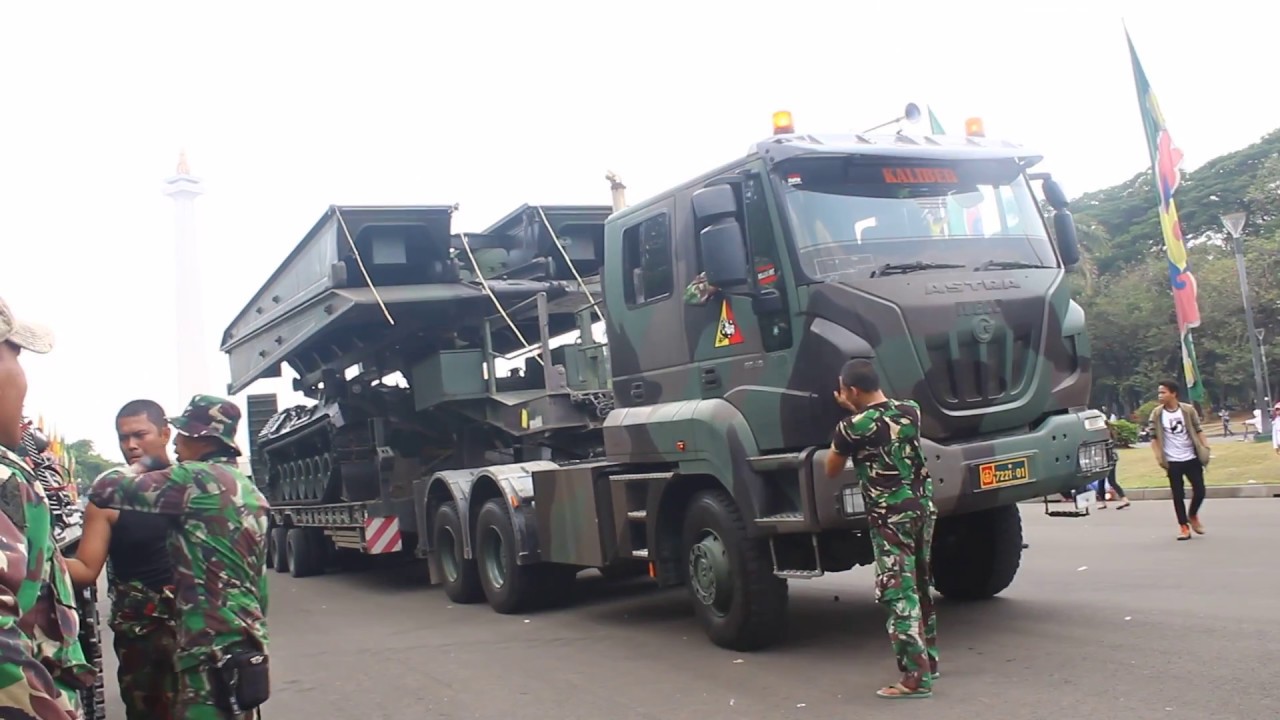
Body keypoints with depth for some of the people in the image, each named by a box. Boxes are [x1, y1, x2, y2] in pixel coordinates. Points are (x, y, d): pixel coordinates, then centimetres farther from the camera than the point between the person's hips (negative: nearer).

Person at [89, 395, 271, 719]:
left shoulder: (195, 478, -11)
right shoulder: (249, 490, 16)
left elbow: (104, 490, -9)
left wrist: (140, 465, 10)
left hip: (215, 650, -9)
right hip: (246, 643, 9)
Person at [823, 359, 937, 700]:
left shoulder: (852, 428, -13)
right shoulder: (911, 411, 4)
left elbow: (831, 471, 3)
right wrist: (857, 412, 22)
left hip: (889, 517, -7)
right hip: (923, 508, 7)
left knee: (898, 594, -4)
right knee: (920, 587, 19)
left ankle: (916, 677, -5)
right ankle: (929, 660, 31)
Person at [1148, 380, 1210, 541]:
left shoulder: (1188, 410, -4)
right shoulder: (1157, 414, -4)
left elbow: (1198, 431, 2)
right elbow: (1154, 437, -1)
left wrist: (1205, 448, -8)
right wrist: (1159, 456, -10)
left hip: (1191, 458, 0)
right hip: (1172, 461, 0)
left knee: (1200, 490, 1)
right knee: (1178, 495, 3)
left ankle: (1192, 515, 28)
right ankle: (1183, 526, 14)